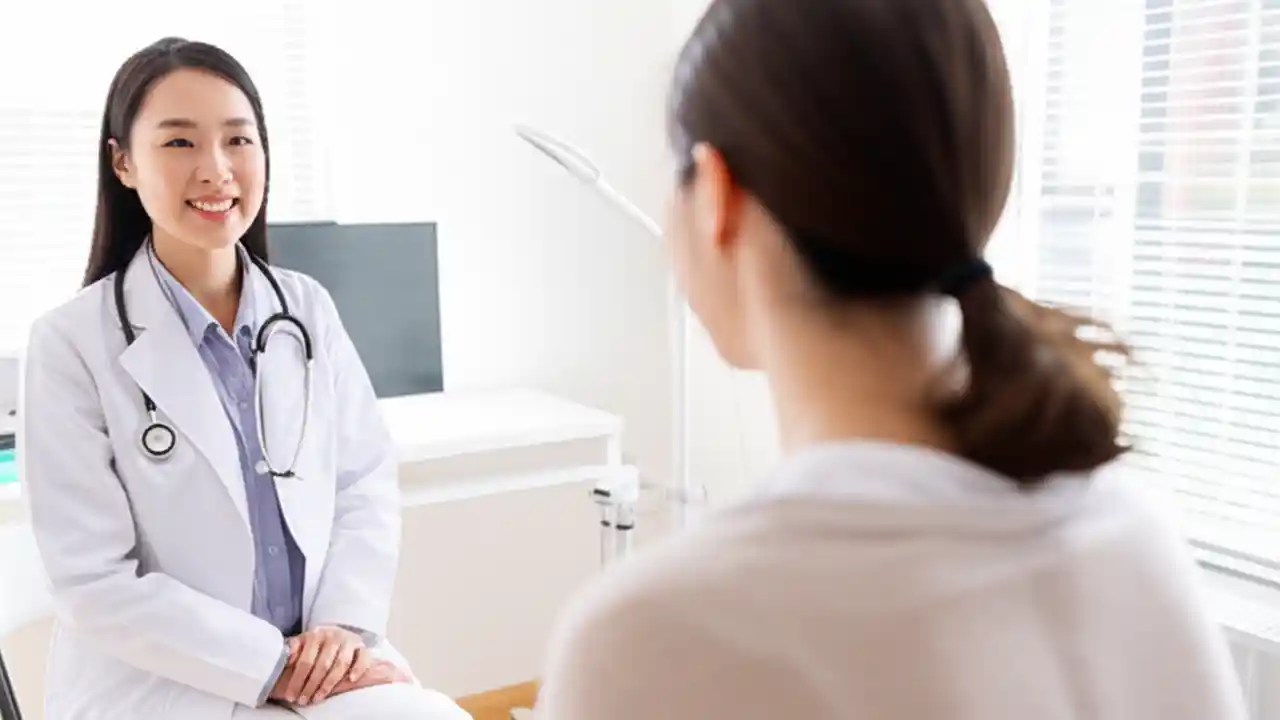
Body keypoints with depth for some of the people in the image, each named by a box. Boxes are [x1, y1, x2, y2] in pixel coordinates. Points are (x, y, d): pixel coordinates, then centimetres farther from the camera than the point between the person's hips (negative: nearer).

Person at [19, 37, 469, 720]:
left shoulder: (309, 309, 3)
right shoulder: (72, 343, -10)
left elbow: (368, 482, 4)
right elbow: (96, 584, -11)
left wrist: (345, 623, -10)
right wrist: (274, 665, -14)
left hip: (318, 660, 5)